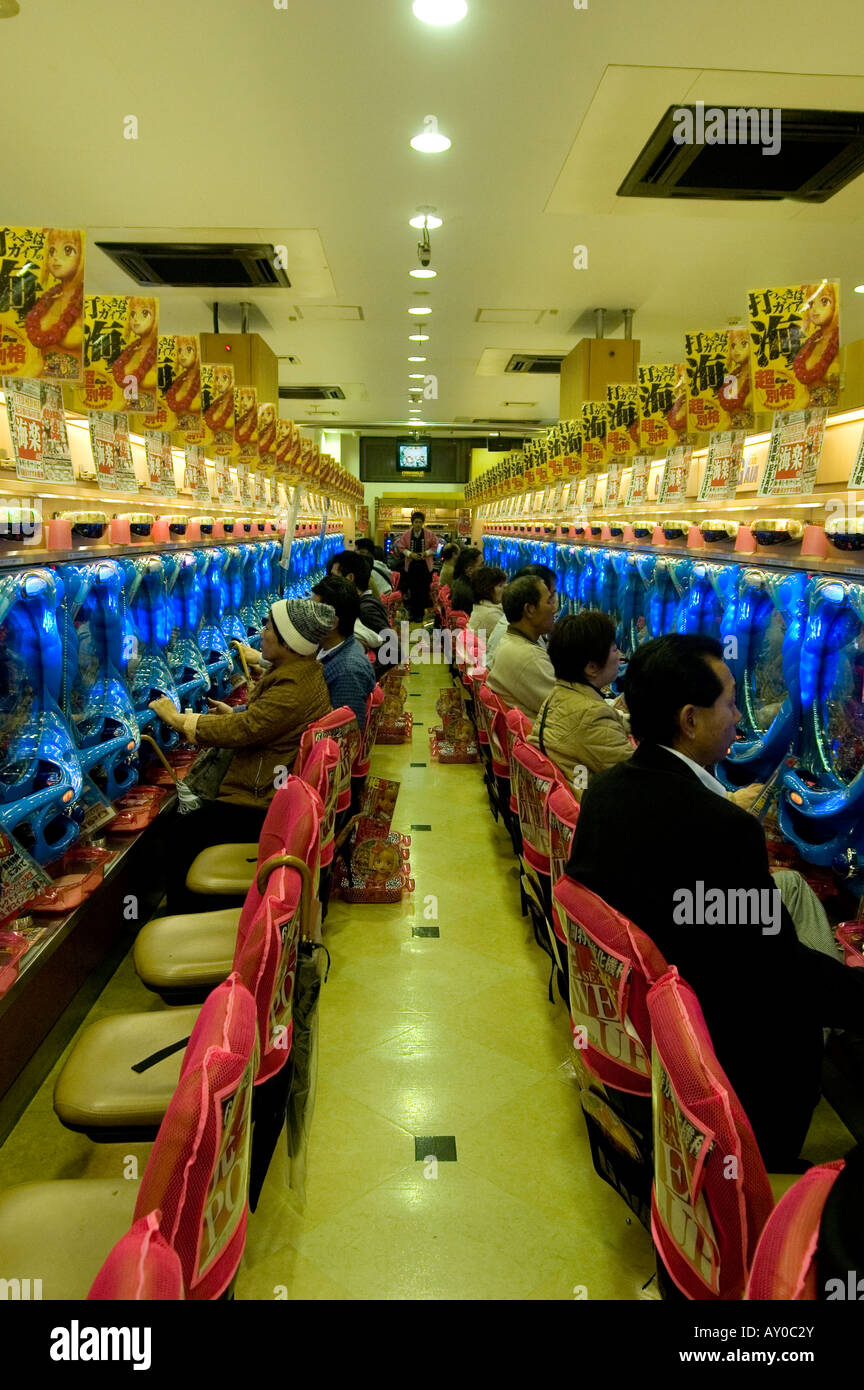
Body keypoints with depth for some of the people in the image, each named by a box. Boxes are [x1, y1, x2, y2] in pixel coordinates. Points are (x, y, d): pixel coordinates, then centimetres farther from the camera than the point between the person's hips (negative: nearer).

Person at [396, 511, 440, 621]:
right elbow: (401, 547, 6)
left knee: (423, 591, 0)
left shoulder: (430, 534, -3)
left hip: (425, 566, -1)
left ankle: (420, 614, 9)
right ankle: (412, 613, 13)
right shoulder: (406, 535, -1)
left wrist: (426, 553, -11)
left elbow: (434, 546, 5)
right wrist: (410, 554, -10)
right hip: (411, 565, 1)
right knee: (412, 590, 3)